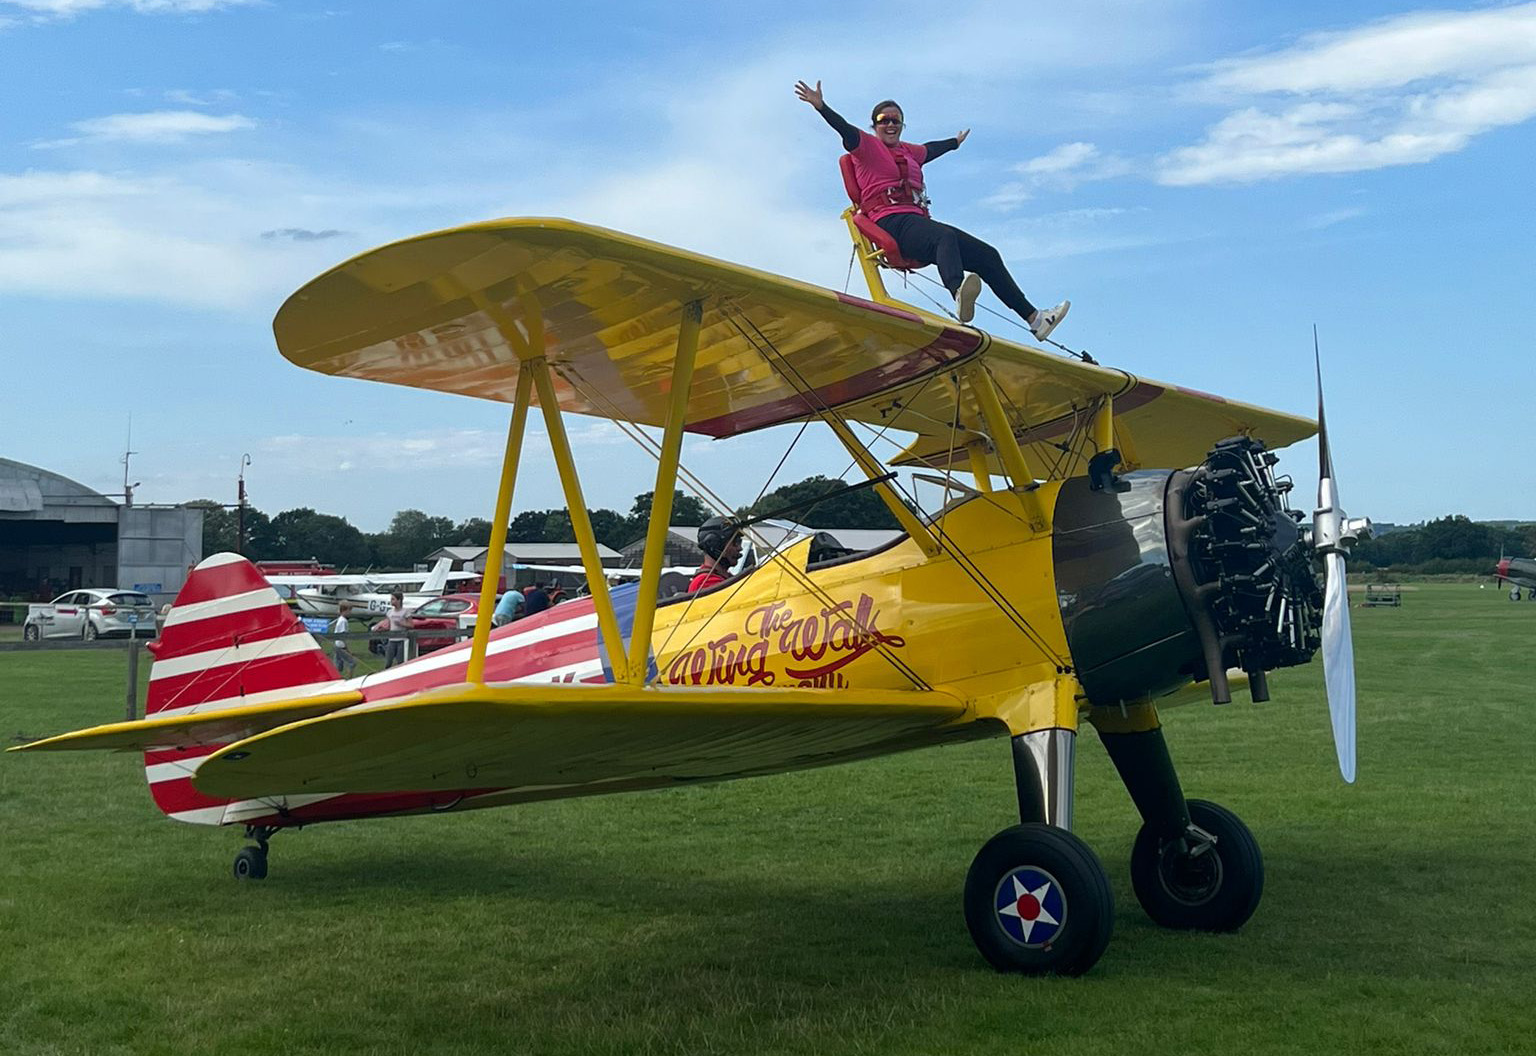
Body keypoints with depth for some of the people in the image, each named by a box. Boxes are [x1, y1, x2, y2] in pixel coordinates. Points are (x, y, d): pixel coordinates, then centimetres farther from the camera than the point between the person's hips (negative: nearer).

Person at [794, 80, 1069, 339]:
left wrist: (956, 141, 67)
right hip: (891, 223, -8)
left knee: (987, 256, 2)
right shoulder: (867, 146, 9)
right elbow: (845, 130, -8)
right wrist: (820, 106, -25)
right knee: (946, 237, -40)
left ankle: (1033, 317, 4)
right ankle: (959, 295, -71)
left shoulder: (908, 151, 29)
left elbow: (932, 149, 50)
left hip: (918, 220, 8)